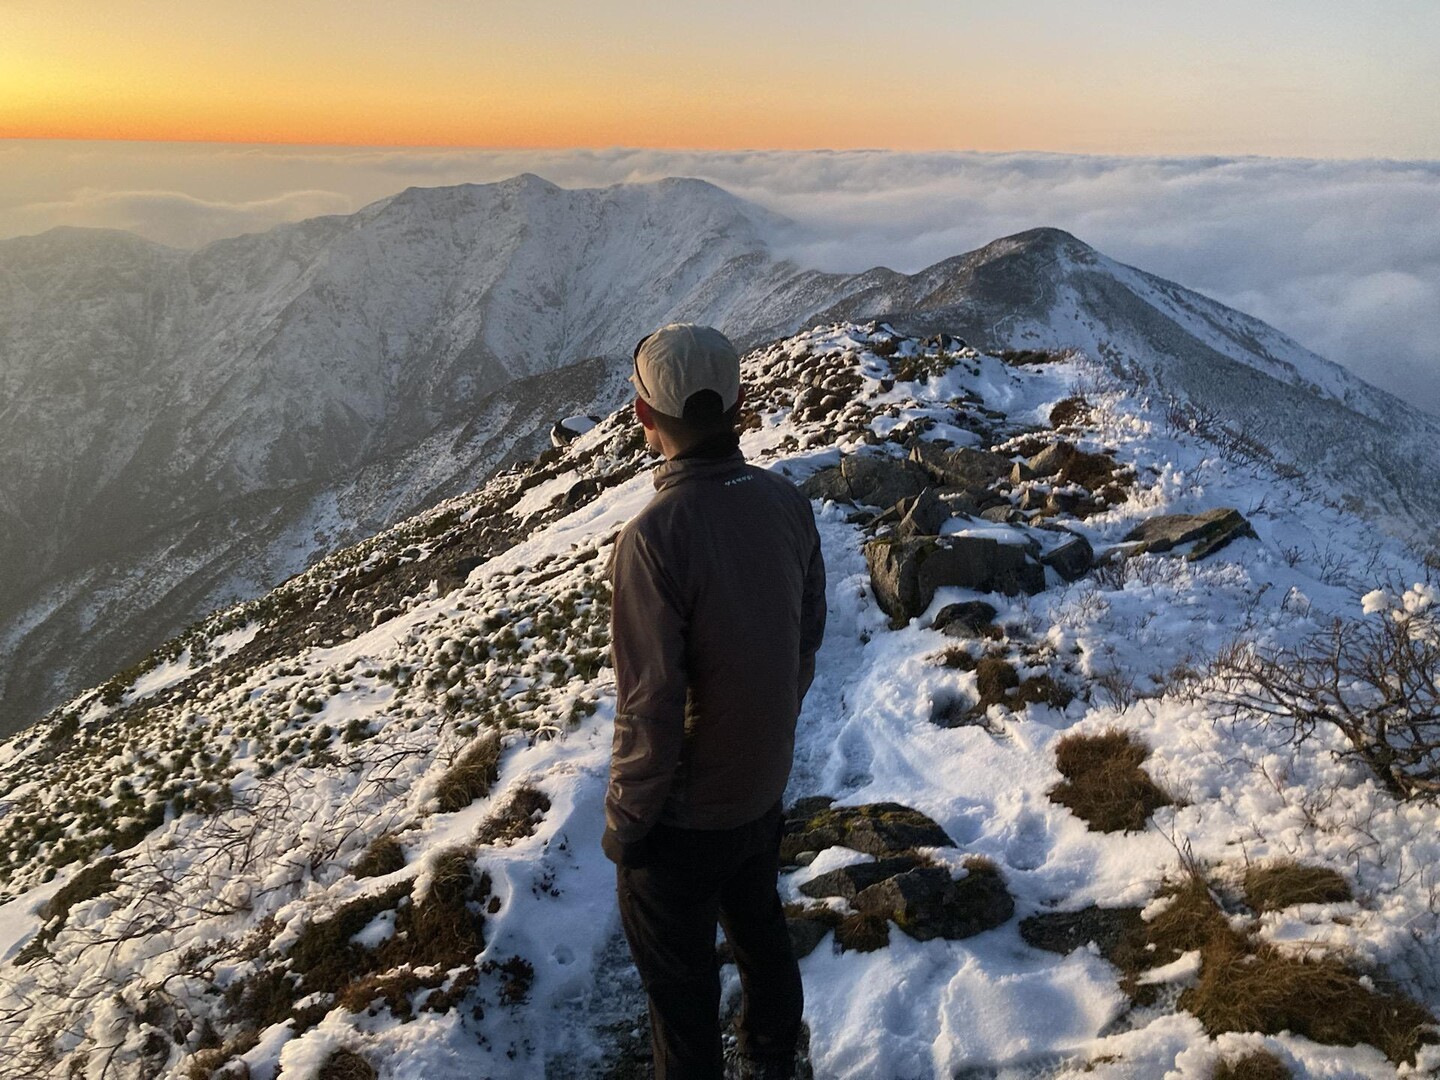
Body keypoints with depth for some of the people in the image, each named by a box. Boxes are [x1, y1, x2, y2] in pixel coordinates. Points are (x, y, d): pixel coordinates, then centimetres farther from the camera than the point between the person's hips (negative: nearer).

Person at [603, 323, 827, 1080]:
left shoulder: (655, 536, -31)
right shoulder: (785, 501, -10)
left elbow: (649, 708, -26)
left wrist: (623, 821, -10)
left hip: (685, 813, -7)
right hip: (766, 784, 7)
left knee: (679, 976, 17)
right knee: (760, 932, 30)